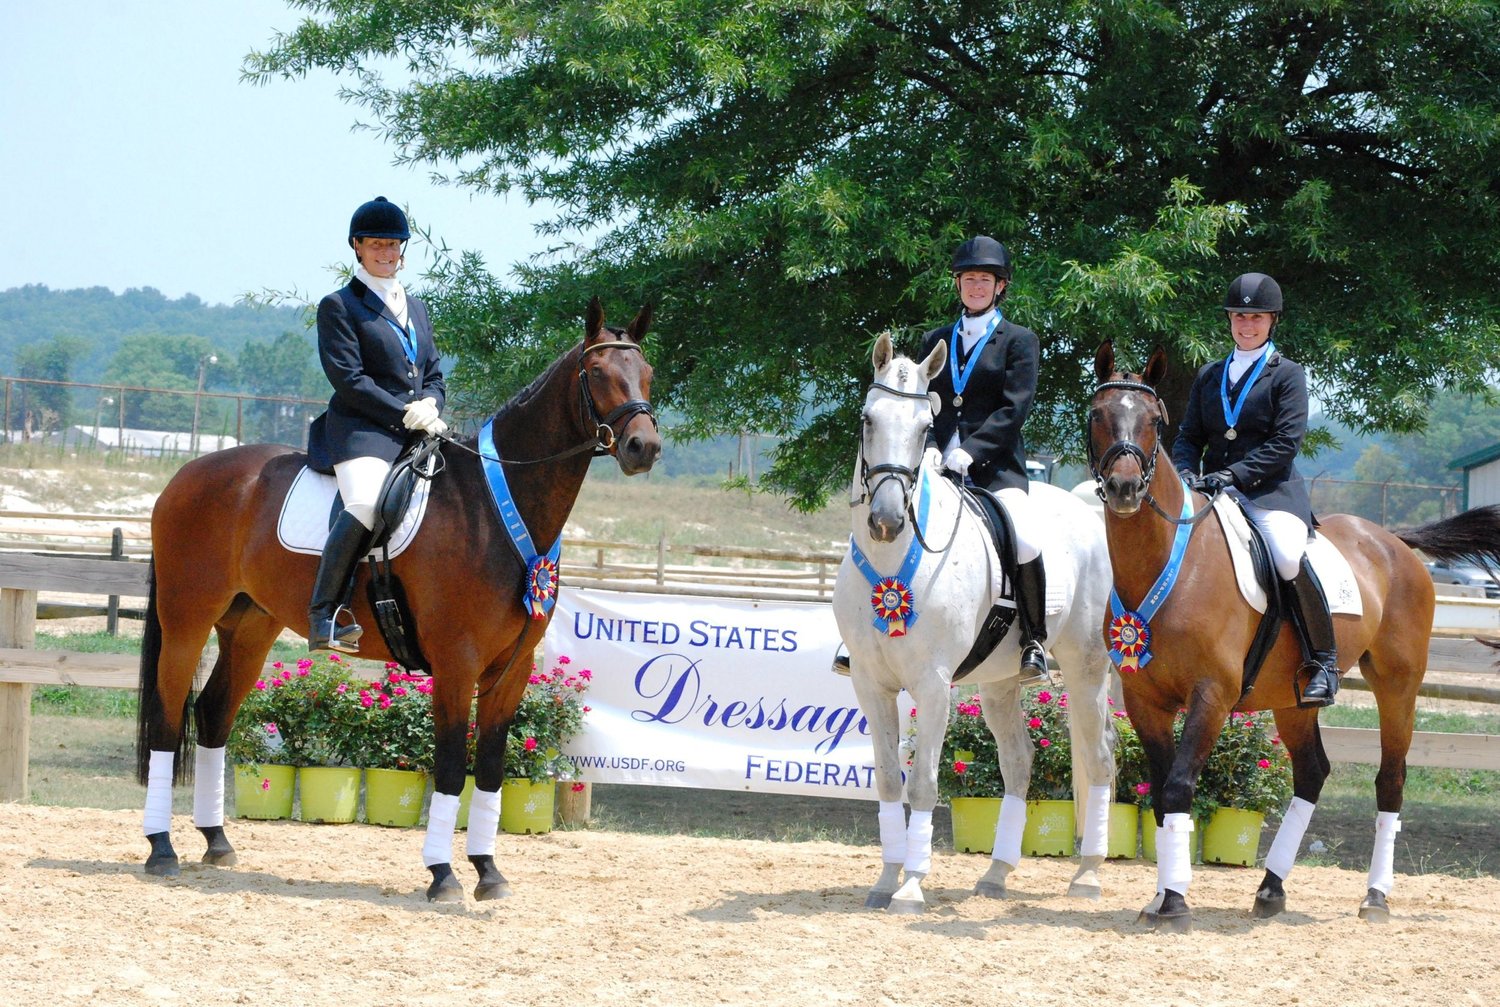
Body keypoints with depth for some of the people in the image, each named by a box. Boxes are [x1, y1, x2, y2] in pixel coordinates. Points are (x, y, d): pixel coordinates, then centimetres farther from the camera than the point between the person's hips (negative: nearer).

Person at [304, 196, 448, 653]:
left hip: (417, 433, 7)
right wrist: (405, 414, -13)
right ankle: (323, 616, -34)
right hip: (361, 430, -7)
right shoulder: (339, 306, 4)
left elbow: (433, 374, 24)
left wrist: (430, 405, 0)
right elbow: (349, 379, -7)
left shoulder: (416, 307, 25)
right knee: (366, 504, -34)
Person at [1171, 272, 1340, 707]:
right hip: (1213, 492, 5)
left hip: (1271, 492, -5)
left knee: (1290, 558, -33)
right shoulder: (1209, 376, 19)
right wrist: (1186, 473, -8)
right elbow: (1188, 437, 15)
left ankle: (1322, 661, -20)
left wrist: (1234, 474, -18)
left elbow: (1286, 443, -7)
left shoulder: (1287, 375, 4)